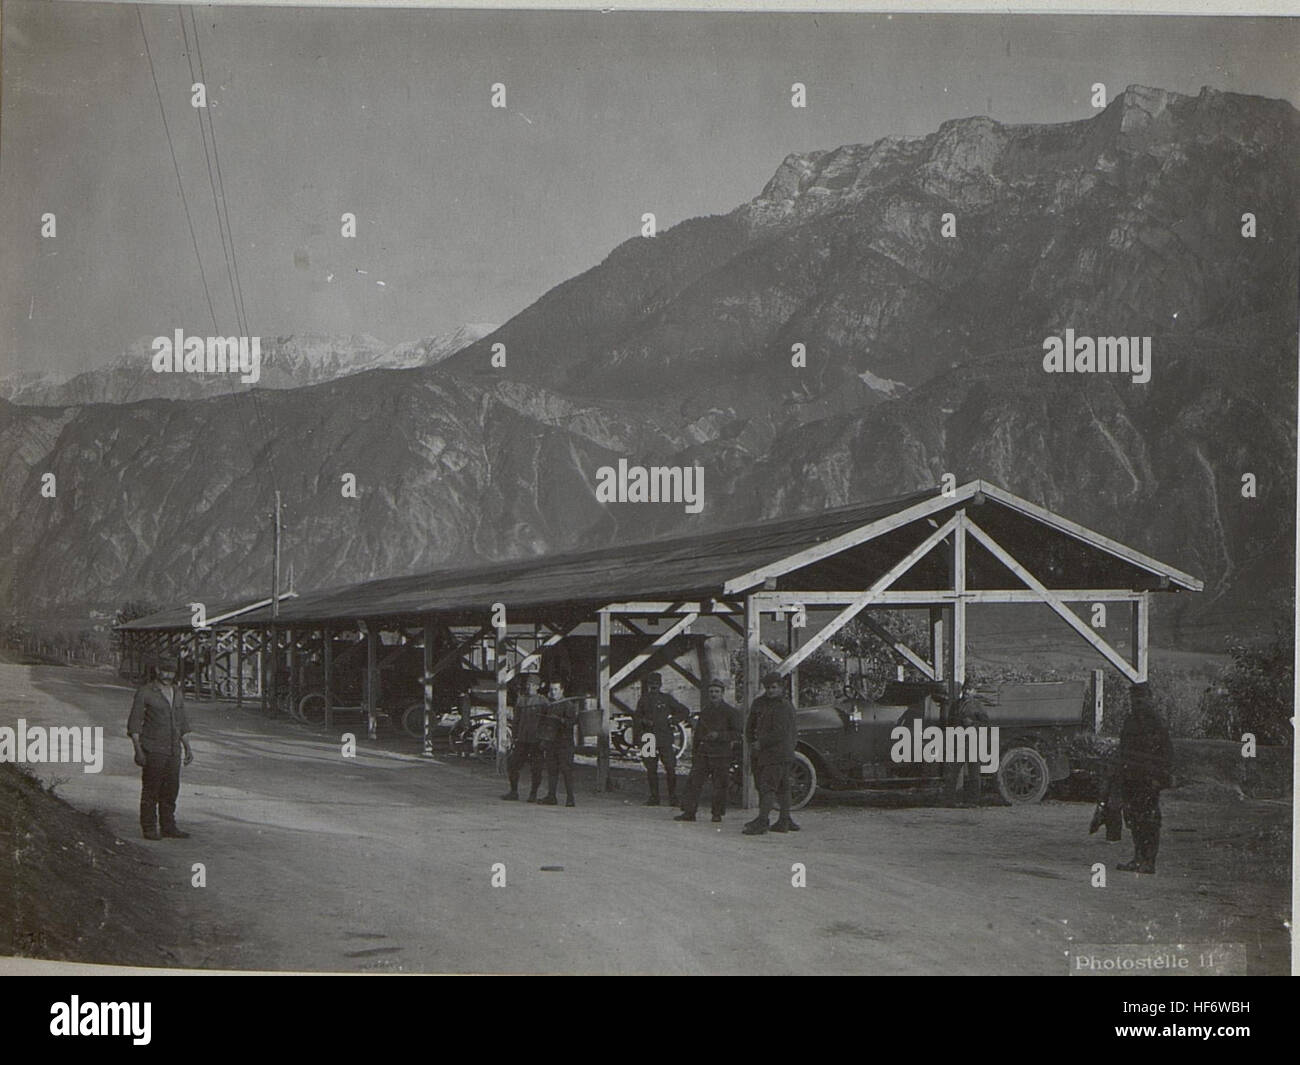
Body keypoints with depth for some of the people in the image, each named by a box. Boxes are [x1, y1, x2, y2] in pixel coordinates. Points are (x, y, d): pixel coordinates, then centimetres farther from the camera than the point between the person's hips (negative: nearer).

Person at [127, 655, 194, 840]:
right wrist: (138, 750, -14)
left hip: (173, 750, 6)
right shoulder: (144, 692, -5)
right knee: (151, 790, -3)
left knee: (171, 790, 7)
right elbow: (134, 724, -7)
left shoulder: (177, 693, 13)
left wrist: (188, 748, 15)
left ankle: (168, 827, 13)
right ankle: (149, 829, 2)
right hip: (153, 750, -6)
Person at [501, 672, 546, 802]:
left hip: (535, 741, -4)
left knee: (535, 769, -2)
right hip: (522, 741, 5)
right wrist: (515, 737, 12)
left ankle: (533, 794, 10)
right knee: (512, 764, 2)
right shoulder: (520, 700, 14)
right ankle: (513, 791, 14)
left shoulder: (542, 702, 0)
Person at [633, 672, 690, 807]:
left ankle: (673, 796, -1)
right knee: (651, 769, 2)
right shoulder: (643, 700, 12)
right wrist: (643, 721, 2)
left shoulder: (667, 699, 7)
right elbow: (636, 718, 20)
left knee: (670, 769, -9)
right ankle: (654, 797, 10)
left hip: (665, 738, -2)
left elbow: (685, 712, 11)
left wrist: (672, 720, -1)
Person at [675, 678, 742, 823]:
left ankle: (717, 814, 11)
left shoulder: (730, 711, -1)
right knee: (693, 782, -3)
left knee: (719, 785, -1)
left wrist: (719, 735, -17)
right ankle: (689, 812, -1)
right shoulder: (704, 710, 15)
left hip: (721, 753, -4)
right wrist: (694, 751, 17)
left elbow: (737, 734, -4)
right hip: (704, 751, 4)